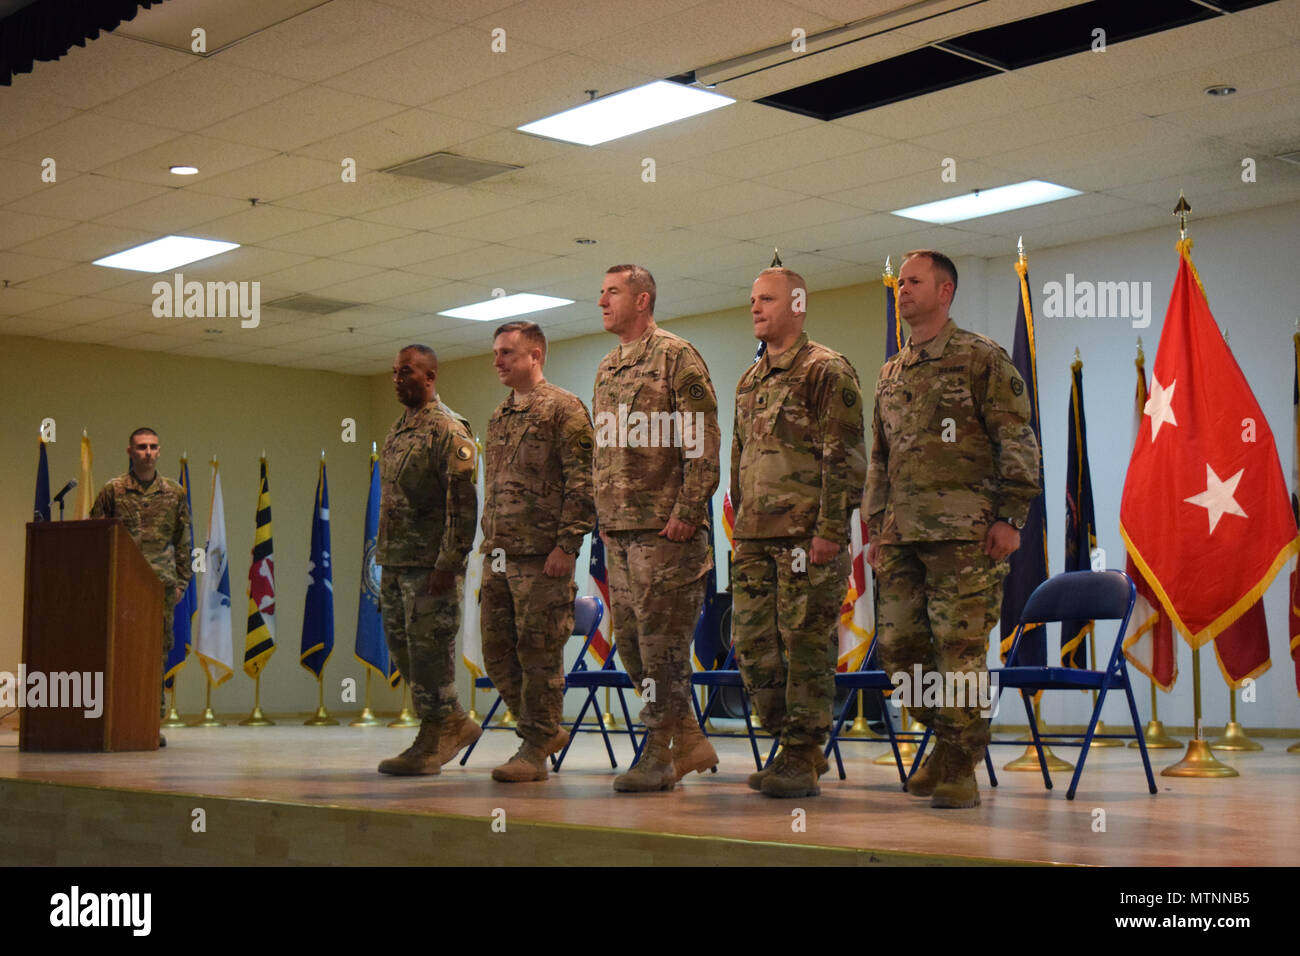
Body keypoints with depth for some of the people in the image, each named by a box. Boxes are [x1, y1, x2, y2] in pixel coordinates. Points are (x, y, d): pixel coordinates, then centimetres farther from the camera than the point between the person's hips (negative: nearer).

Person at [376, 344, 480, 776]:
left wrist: (449, 562, -21)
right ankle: (456, 723, 22)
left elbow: (463, 502, -17)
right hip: (396, 562, 9)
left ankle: (432, 744, 4)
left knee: (429, 651, -4)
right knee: (402, 649, 11)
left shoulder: (448, 430, -11)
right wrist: (385, 559, 19)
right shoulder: (398, 430, 17)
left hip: (431, 565, -9)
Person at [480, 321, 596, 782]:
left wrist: (567, 544, -18)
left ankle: (535, 751, 5)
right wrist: (489, 543, 18)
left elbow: (583, 482, -12)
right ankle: (545, 730, 22)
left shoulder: (563, 408, -5)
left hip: (541, 555, -8)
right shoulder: (499, 417, 19)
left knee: (539, 653, -3)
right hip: (498, 555, 8)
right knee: (497, 652, 8)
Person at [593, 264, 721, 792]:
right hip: (618, 530, 9)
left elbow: (703, 441, -11)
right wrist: (603, 514, 16)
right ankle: (689, 741, 18)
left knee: (661, 641, -5)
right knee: (630, 638, 9)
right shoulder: (607, 368, 19)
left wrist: (686, 512, -16)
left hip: (664, 529, -8)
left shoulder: (675, 356, -5)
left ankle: (658, 756, 2)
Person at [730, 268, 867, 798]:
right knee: (753, 644, 6)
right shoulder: (749, 381, 20)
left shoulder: (827, 370, -4)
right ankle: (792, 744, 18)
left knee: (807, 645, -4)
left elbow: (844, 456, -10)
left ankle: (802, 760, 2)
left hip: (806, 537, -8)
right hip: (754, 537, 8)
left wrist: (831, 529, -16)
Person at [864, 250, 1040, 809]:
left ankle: (960, 769, 3)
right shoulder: (891, 373, 20)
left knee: (960, 648, -7)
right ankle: (952, 739, 24)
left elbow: (1017, 441, -3)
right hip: (902, 533, 7)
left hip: (964, 531, -7)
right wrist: (875, 527, 19)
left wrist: (1009, 516, -10)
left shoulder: (981, 359, 0)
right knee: (898, 647, 5)